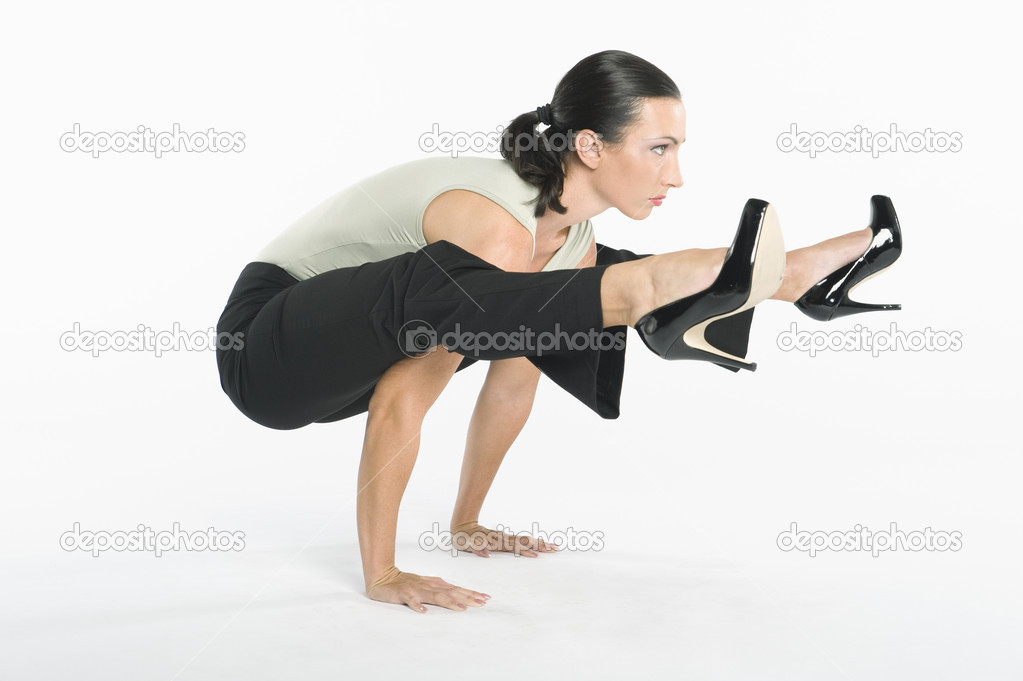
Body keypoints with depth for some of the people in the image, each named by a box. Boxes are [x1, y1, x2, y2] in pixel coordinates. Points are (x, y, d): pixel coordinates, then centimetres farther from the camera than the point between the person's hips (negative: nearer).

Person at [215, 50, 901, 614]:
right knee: (431, 288, -38)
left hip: (349, 363, 8)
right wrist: (381, 577, -25)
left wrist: (469, 523, 10)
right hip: (264, 354, -8)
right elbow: (400, 404, -29)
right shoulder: (497, 228, -31)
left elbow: (515, 378, 4)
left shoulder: (574, 231, -5)